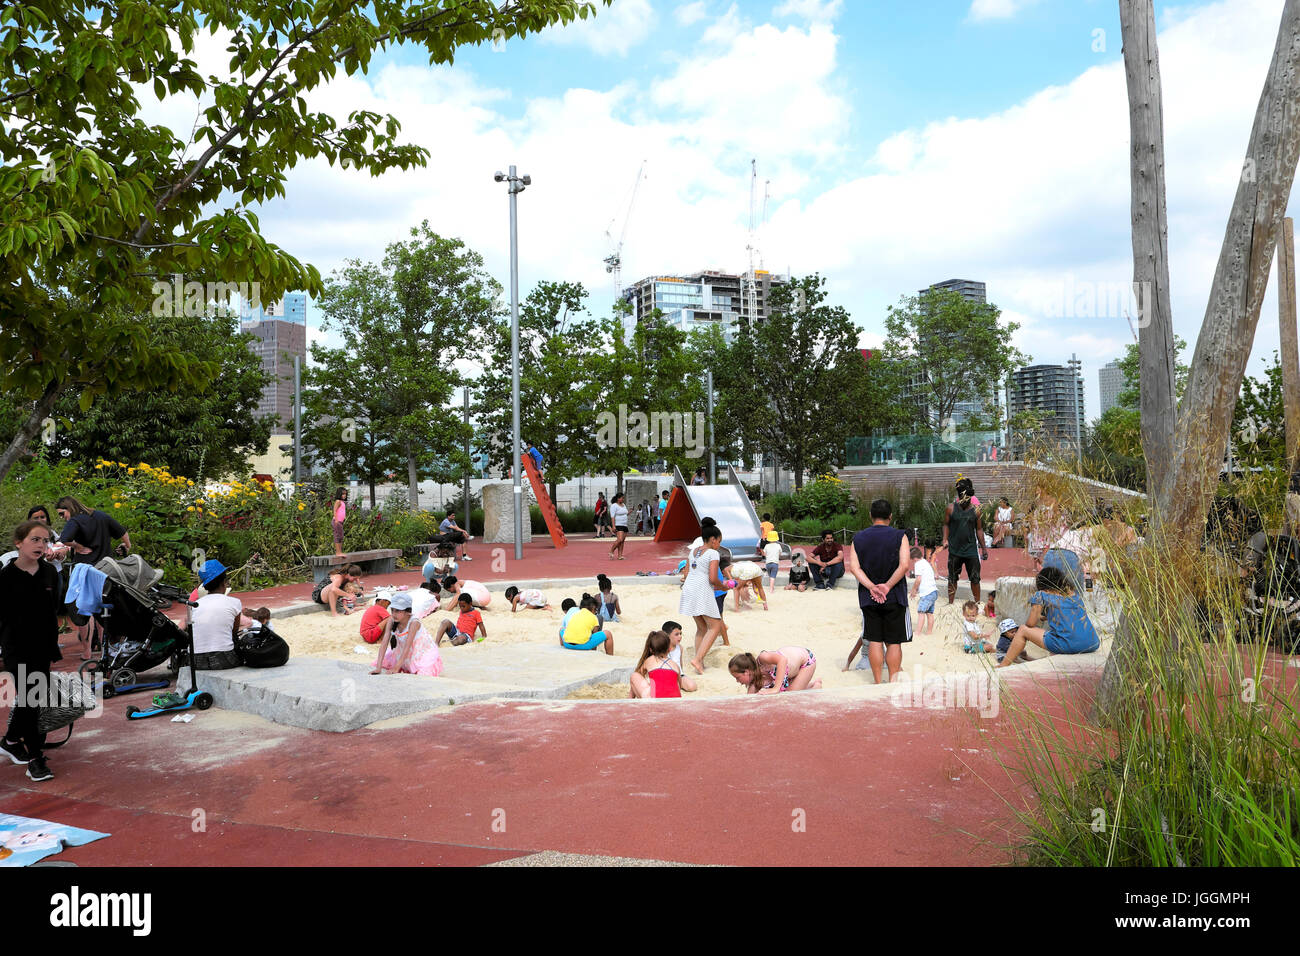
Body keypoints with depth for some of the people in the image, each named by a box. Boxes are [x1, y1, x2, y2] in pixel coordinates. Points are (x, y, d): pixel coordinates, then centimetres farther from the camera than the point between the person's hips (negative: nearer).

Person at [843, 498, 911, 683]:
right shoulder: (899, 536, -5)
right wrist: (887, 586, -14)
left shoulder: (858, 538, 3)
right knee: (893, 642, 6)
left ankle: (878, 683, 12)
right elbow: (905, 565, -16)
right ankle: (893, 683, 9)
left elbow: (854, 567, -7)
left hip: (868, 598, 2)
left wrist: (872, 587, -13)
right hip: (894, 598, -2)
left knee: (874, 641, 9)